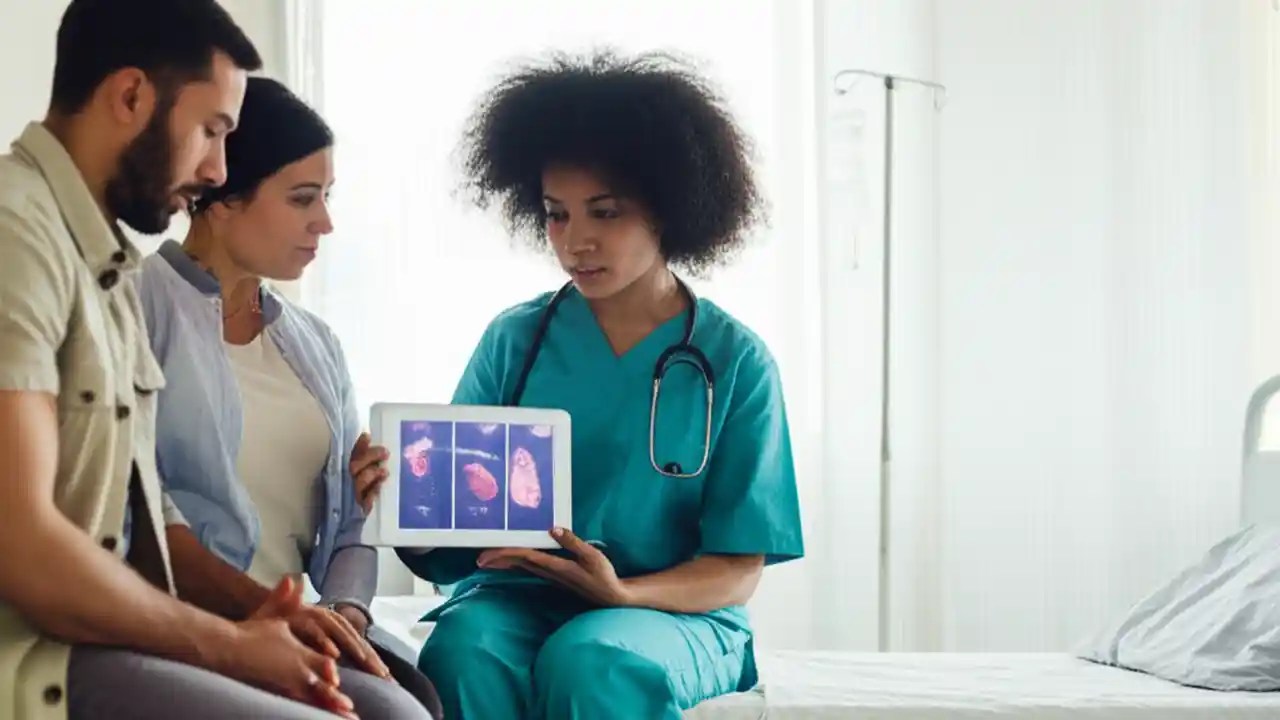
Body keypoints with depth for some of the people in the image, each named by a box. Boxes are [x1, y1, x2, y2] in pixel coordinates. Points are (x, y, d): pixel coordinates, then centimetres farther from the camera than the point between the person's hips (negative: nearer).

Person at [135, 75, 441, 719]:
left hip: (301, 624, 6)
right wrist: (264, 609, -22)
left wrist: (345, 614, -7)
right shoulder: (140, 304, -2)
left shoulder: (315, 343, 19)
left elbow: (347, 520, 15)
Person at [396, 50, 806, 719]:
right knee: (463, 649, -33)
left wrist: (621, 595, -21)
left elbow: (738, 569, -1)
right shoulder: (514, 339, 6)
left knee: (587, 659, -36)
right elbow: (445, 549, 4)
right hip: (516, 599, 2)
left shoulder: (735, 361, 0)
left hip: (674, 614, -2)